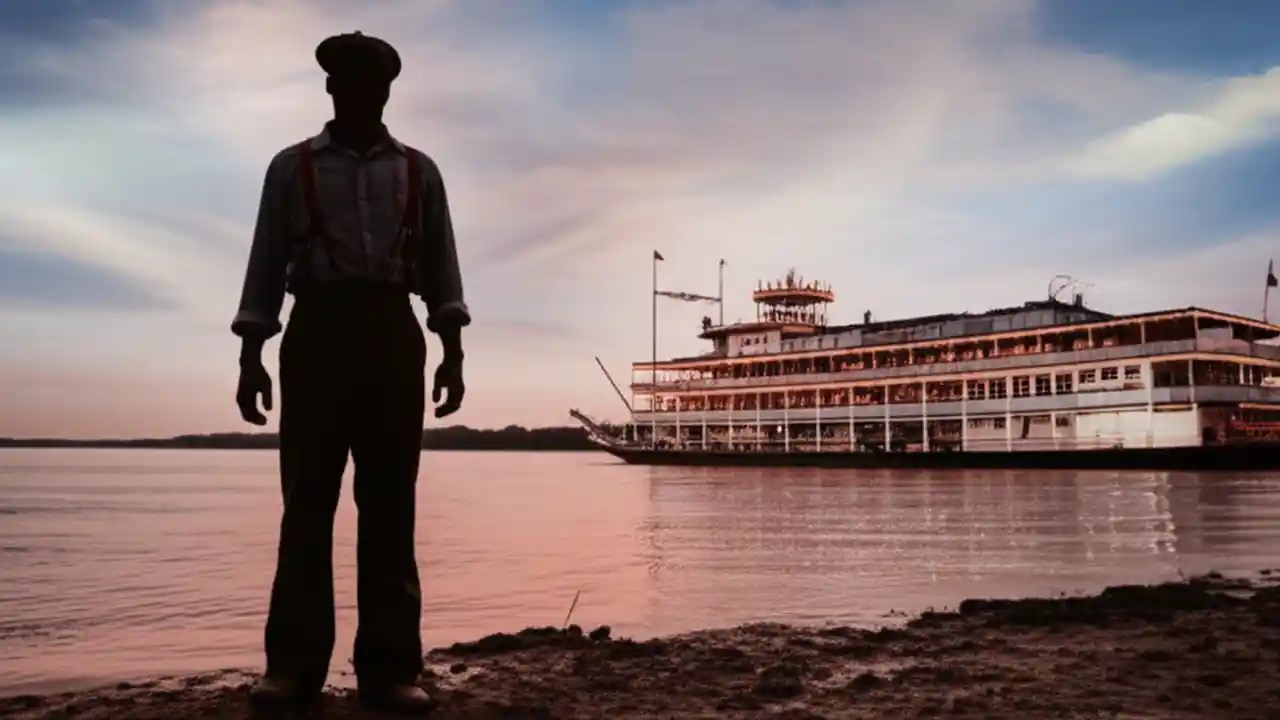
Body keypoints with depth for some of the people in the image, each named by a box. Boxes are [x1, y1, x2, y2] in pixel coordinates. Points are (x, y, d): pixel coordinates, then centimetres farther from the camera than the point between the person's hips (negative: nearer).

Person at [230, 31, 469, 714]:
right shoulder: (291, 167, 12)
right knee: (307, 499, -4)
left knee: (389, 504, -2)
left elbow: (441, 271, 11)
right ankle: (292, 664, 0)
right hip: (315, 333, -1)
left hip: (392, 336, 1)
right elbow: (266, 267, 8)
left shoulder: (419, 172, 15)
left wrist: (453, 355, 1)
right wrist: (250, 357, -1)